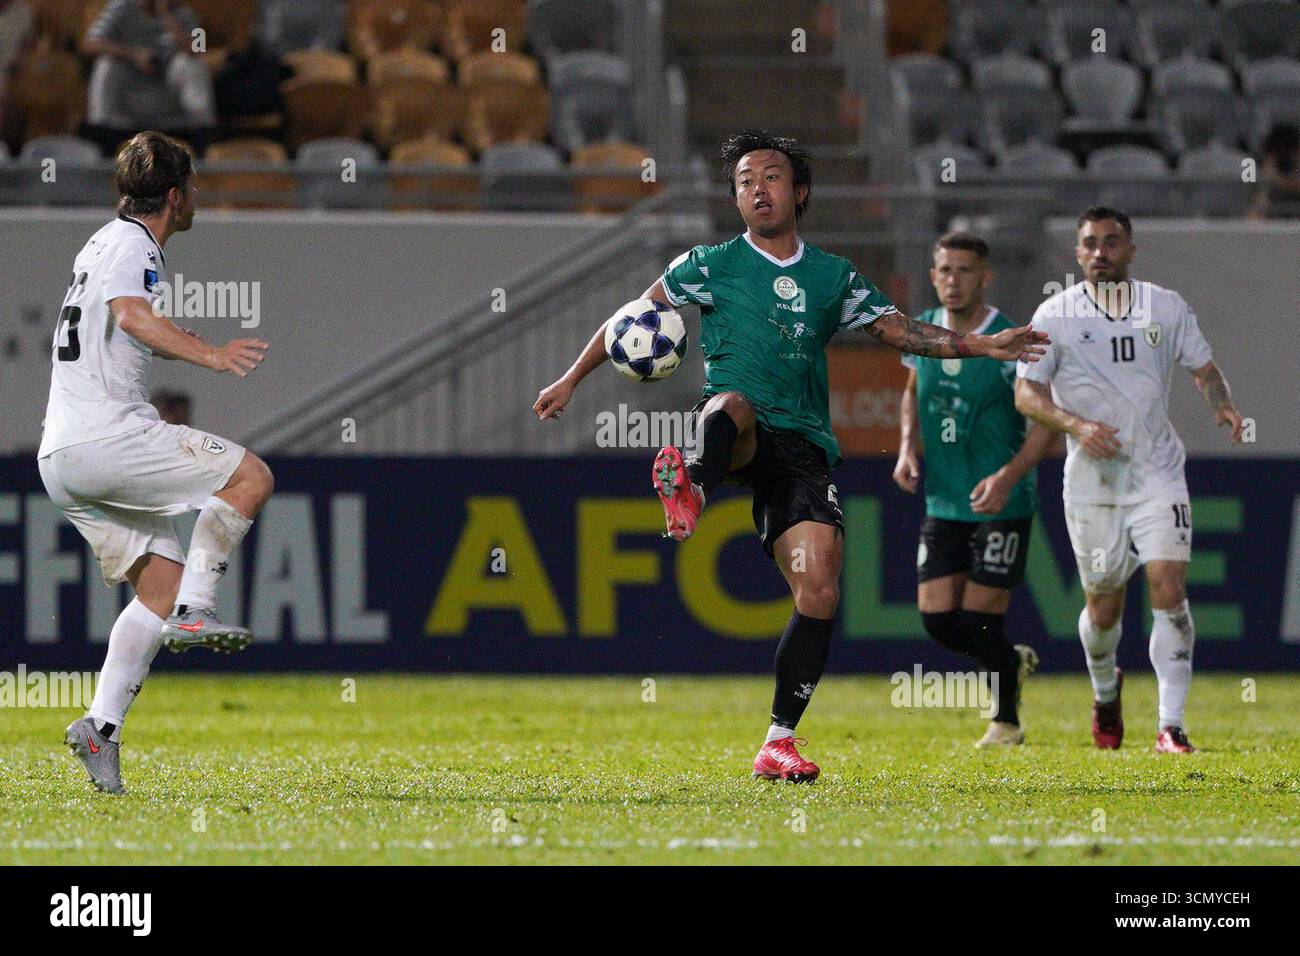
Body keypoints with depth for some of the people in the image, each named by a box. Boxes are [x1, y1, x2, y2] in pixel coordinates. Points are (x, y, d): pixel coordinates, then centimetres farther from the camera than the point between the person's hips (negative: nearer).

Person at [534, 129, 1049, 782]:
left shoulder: (833, 278, 17)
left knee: (820, 592, -12)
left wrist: (982, 346, 8)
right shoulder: (711, 266, 10)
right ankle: (690, 492, -75)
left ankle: (779, 742, -3)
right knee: (734, 404, -41)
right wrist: (572, 380, 16)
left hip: (803, 447, 2)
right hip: (736, 436, -2)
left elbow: (901, 331, 19)